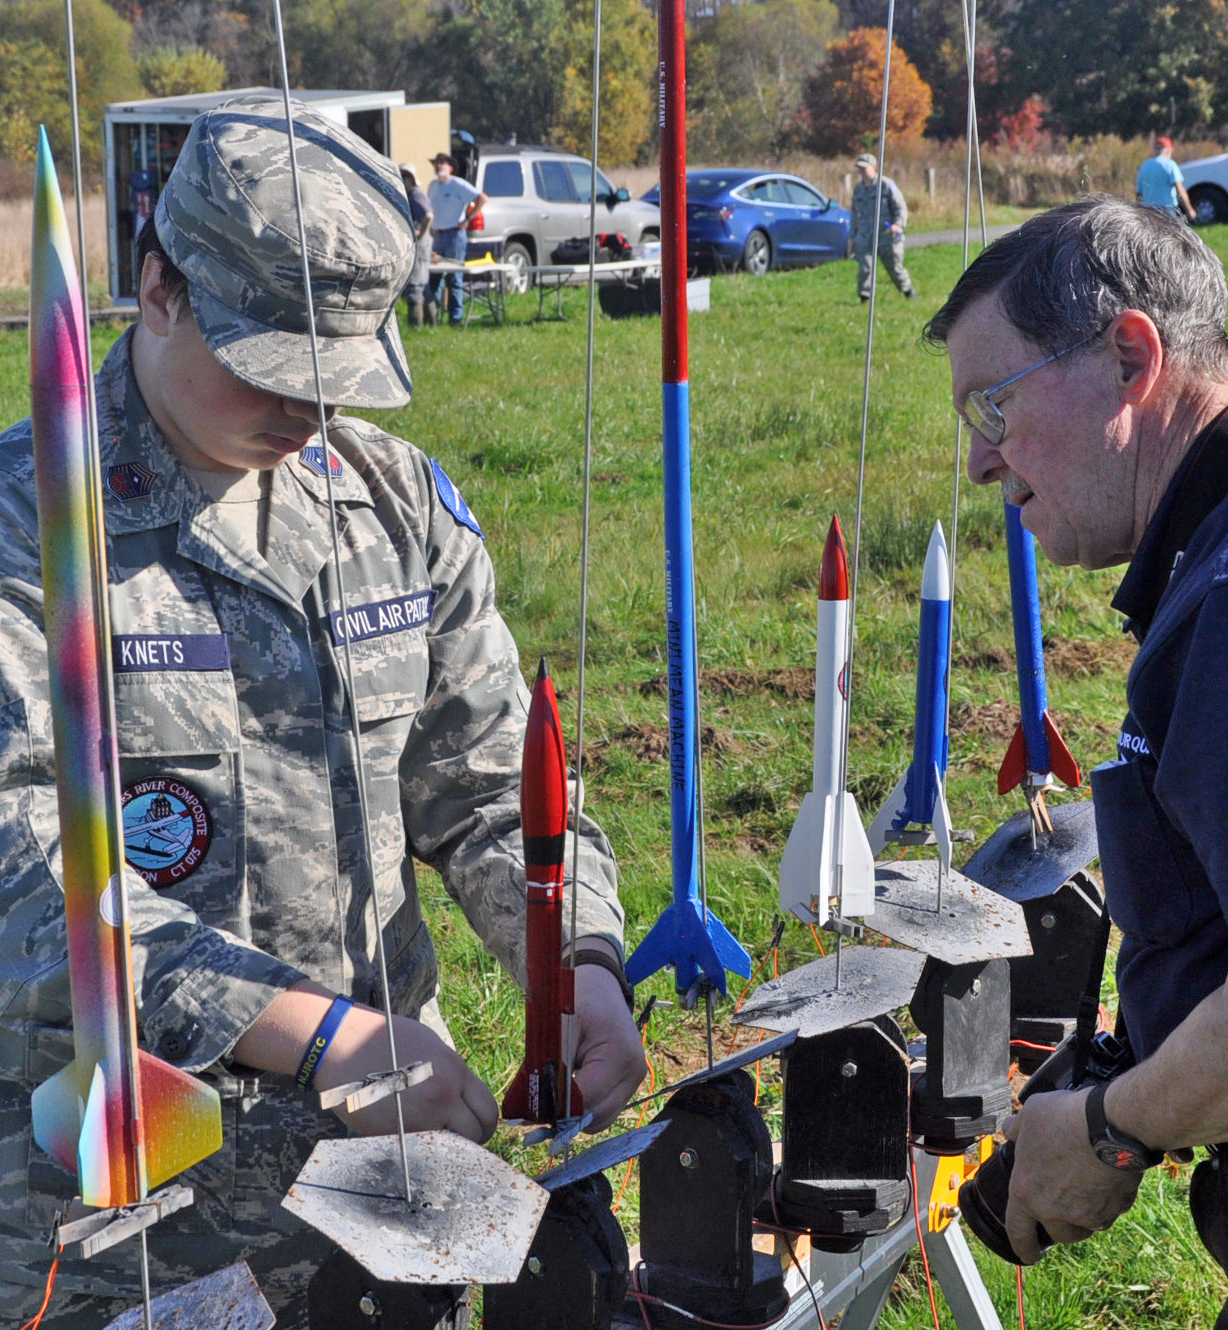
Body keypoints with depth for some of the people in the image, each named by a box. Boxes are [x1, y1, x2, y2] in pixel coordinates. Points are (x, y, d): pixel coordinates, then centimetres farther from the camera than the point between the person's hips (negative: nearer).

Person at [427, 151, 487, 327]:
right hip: (439, 235, 7)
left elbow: (482, 198, -13)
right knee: (435, 276, 6)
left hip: (455, 235, -7)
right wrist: (434, 227, 15)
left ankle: (456, 317, -3)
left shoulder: (458, 185, -8)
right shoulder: (433, 186, 14)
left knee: (454, 277, -5)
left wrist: (467, 219, -12)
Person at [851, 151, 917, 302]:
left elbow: (901, 207, -5)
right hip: (864, 237, 4)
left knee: (895, 269, 8)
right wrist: (854, 237, 20)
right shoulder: (858, 189, 13)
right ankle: (864, 299, -11)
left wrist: (898, 224, -23)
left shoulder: (887, 185, -5)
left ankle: (909, 292, 33)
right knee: (864, 268, -14)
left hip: (887, 235, -4)